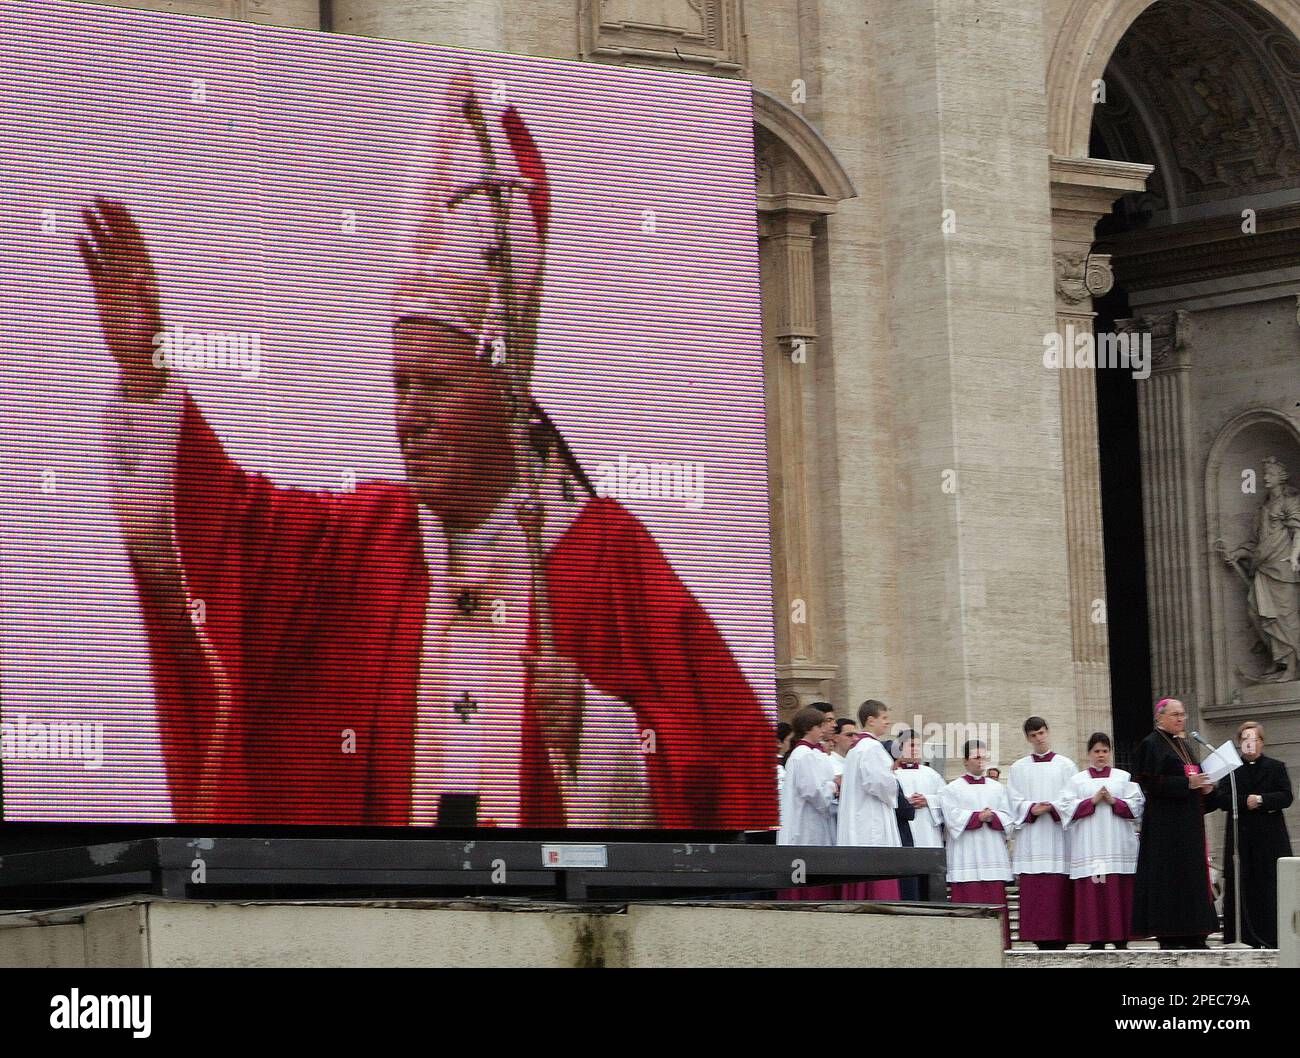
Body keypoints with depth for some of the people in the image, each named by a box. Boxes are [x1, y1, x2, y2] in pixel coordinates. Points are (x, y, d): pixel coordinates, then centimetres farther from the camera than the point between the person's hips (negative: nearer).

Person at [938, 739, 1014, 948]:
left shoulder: (997, 788, 17)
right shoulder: (952, 789, 6)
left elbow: (1008, 819, 9)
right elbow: (953, 818, -7)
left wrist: (992, 817, -10)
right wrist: (978, 817, -13)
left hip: (993, 857, 3)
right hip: (966, 858, -3)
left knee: (995, 899, -2)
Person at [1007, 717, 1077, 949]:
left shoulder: (1065, 766, 9)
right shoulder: (1019, 768, 14)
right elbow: (1014, 800, 7)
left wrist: (1053, 808, -14)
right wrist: (1032, 809, -11)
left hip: (1057, 834, -2)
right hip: (1031, 839, 2)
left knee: (1058, 892, -8)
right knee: (1032, 892, -5)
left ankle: (1059, 943, -9)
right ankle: (1041, 942, -4)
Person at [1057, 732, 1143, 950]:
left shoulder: (1124, 778, 14)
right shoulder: (1077, 781, 14)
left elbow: (1136, 806, 5)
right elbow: (1066, 807, 2)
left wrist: (1114, 801, -9)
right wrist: (1092, 801, -8)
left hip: (1118, 848, 0)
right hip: (1089, 848, 0)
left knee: (1120, 892, -6)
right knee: (1091, 893, -7)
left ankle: (1120, 940, -4)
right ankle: (1096, 940, -6)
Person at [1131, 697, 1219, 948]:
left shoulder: (1183, 745, 19)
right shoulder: (1151, 745, -7)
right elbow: (1150, 782, -16)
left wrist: (1204, 786, 2)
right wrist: (1187, 783, -19)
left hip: (1190, 822, 9)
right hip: (1165, 822, -9)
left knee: (1194, 876, 6)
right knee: (1169, 877, -9)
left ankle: (1192, 935, 7)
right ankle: (1168, 935, -8)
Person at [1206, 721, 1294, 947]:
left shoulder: (1276, 767, 10)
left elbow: (1286, 797, -2)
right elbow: (1221, 799, 1)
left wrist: (1261, 800, -14)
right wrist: (1246, 802, -13)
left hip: (1270, 837, -1)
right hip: (1240, 836, 1)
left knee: (1270, 884, -5)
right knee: (1241, 886, -4)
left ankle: (1273, 937, -4)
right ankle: (1245, 939, -2)